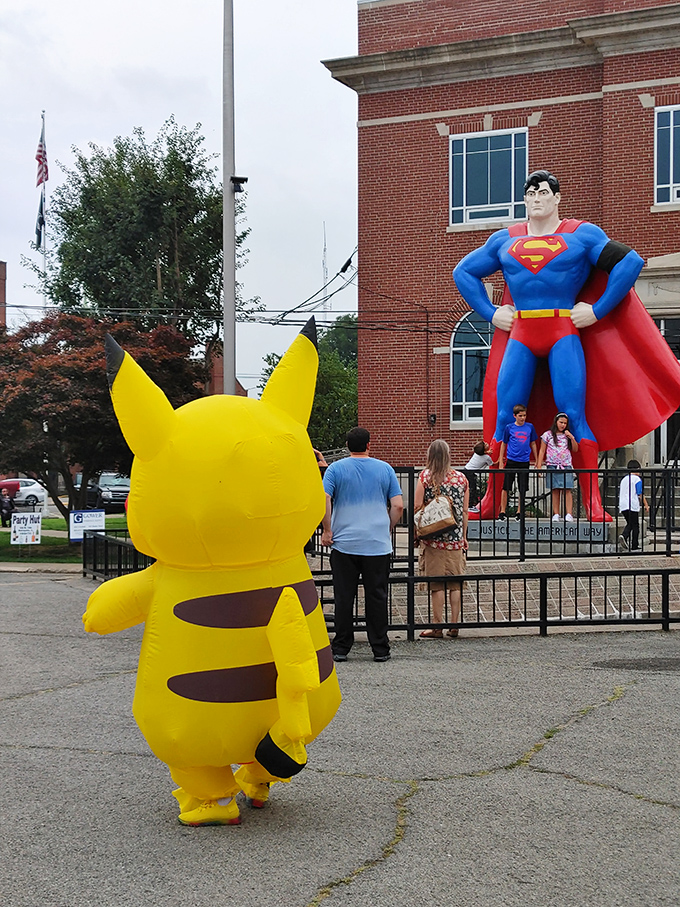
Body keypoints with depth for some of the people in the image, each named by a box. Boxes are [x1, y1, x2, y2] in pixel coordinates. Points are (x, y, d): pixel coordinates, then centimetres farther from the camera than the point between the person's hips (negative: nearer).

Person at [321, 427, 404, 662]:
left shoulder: (336, 469, 0)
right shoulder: (385, 469, 4)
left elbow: (323, 500, -12)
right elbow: (398, 505, 0)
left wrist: (327, 530, -3)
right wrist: (388, 529, 13)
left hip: (344, 544, -1)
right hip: (378, 545, 1)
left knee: (343, 597, 5)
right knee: (377, 597, 6)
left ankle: (341, 648, 7)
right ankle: (380, 649, 9)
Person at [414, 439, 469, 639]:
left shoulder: (425, 476, -5)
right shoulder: (461, 478, 4)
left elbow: (416, 506, -9)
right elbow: (465, 511, 8)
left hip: (433, 538, -3)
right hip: (455, 539, 3)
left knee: (436, 584, 1)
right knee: (455, 583, 8)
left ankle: (437, 627, 4)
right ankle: (454, 626, 11)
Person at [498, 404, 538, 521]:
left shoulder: (530, 427, 4)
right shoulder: (509, 428, 0)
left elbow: (533, 444, 13)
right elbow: (504, 444, 8)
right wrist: (501, 462, 6)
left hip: (524, 462, 2)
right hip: (511, 461, -1)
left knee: (523, 489, 5)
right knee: (506, 487, -1)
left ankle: (519, 512, 15)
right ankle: (502, 512, 7)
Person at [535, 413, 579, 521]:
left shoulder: (567, 435, 13)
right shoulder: (547, 435, 6)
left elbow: (575, 450, 14)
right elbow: (542, 451, 7)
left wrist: (572, 438, 1)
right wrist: (539, 465, 0)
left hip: (566, 466, 1)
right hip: (552, 466, -1)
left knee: (567, 490, -7)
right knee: (555, 491, -1)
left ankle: (569, 514, -11)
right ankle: (556, 514, 1)